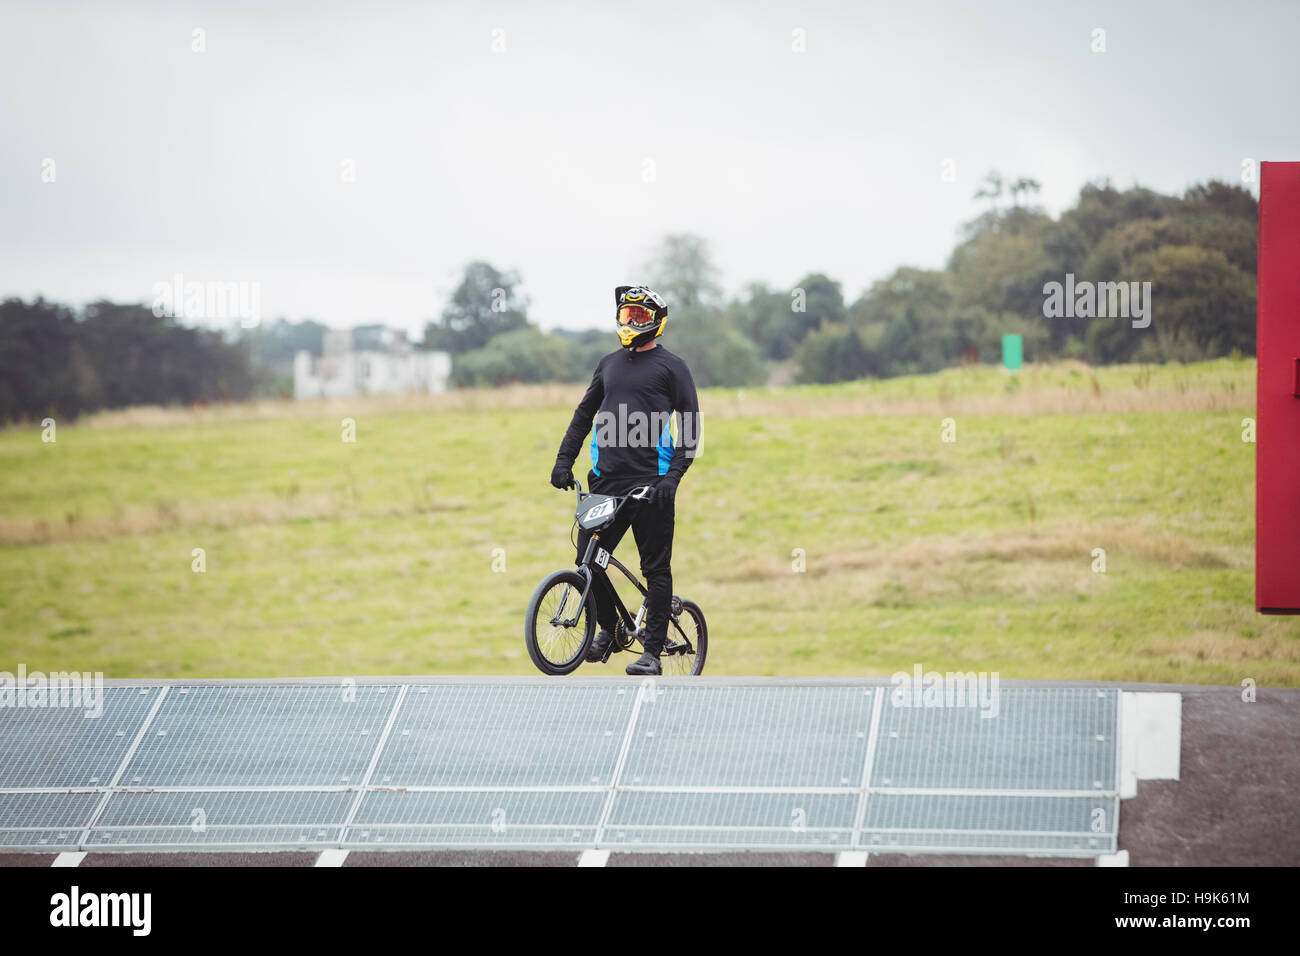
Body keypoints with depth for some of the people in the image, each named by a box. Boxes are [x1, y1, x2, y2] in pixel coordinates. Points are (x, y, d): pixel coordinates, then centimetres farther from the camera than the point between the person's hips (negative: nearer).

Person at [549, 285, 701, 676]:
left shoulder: (671, 366, 1)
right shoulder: (609, 364, 16)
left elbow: (691, 426, -3)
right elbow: (585, 412, 22)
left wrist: (673, 476, -14)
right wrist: (564, 459, 10)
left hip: (651, 482, -5)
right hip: (606, 479, 5)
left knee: (656, 567, -1)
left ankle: (652, 652, 3)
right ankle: (608, 626, 25)